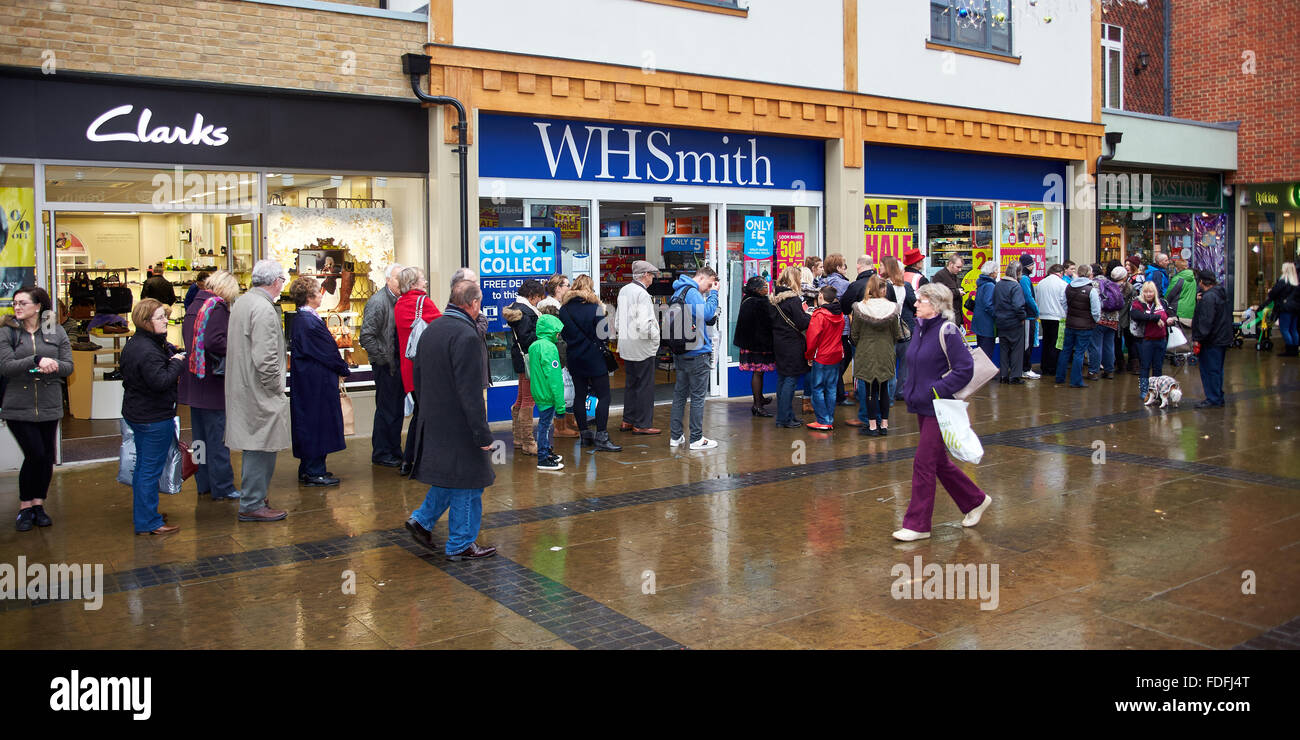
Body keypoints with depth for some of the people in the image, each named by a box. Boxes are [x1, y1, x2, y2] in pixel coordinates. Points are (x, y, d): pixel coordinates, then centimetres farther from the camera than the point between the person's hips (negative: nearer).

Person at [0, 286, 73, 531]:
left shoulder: (56, 332, 5)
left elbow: (68, 366, 2)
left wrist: (52, 365, -20)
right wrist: (37, 360, -24)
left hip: (49, 406, 3)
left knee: (47, 457, 6)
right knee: (36, 455, -8)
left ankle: (38, 504, 22)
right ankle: (25, 507, 10)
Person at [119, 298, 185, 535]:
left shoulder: (132, 345, 10)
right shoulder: (148, 351, -23)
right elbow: (161, 382, -31)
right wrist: (176, 363, -17)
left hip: (135, 414, 11)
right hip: (155, 418, -11)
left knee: (142, 466, 20)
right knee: (151, 469, -4)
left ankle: (141, 514, 32)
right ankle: (148, 522, 2)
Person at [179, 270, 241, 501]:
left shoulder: (194, 306, 12)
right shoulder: (217, 307, -15)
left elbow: (188, 339, 17)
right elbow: (213, 342, -27)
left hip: (194, 383, 9)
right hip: (213, 384, -9)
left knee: (201, 436, 16)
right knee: (218, 437, -2)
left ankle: (204, 484, 25)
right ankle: (222, 488, 5)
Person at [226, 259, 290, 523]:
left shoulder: (241, 302, 13)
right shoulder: (263, 308, -19)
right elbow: (265, 357, -24)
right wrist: (276, 387, -11)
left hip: (243, 389, 10)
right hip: (259, 392, -10)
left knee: (254, 446, 18)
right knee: (261, 446, -3)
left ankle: (252, 497, 27)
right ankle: (252, 505, 2)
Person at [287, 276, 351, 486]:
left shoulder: (299, 318, 11)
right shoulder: (311, 321, -20)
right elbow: (328, 351, -16)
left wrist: (339, 369, 10)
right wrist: (344, 371, -1)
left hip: (304, 378, 10)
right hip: (317, 380, -10)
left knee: (308, 422, 15)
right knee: (317, 422, -2)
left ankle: (307, 469, 23)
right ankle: (314, 472, 4)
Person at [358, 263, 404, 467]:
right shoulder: (378, 302, -13)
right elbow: (366, 337, -18)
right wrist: (383, 358, -15)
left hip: (399, 364, 7)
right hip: (386, 366, -7)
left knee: (397, 409, 14)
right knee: (386, 410, 0)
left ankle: (395, 451, 24)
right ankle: (381, 453, 12)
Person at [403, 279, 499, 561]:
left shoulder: (430, 330, 8)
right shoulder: (467, 336, -21)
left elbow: (418, 377, 16)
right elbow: (470, 392, -23)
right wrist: (482, 433, -19)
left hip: (433, 422, 9)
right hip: (459, 426, -9)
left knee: (450, 478, 25)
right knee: (466, 483, 4)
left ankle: (422, 520, 23)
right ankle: (461, 545, 13)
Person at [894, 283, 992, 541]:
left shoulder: (947, 332, -16)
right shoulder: (920, 329, 9)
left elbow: (965, 369, -19)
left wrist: (936, 391, -21)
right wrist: (910, 390, 11)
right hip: (922, 408, 9)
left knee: (924, 463, -5)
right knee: (939, 462, 17)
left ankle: (917, 525, 5)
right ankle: (976, 500, 36)